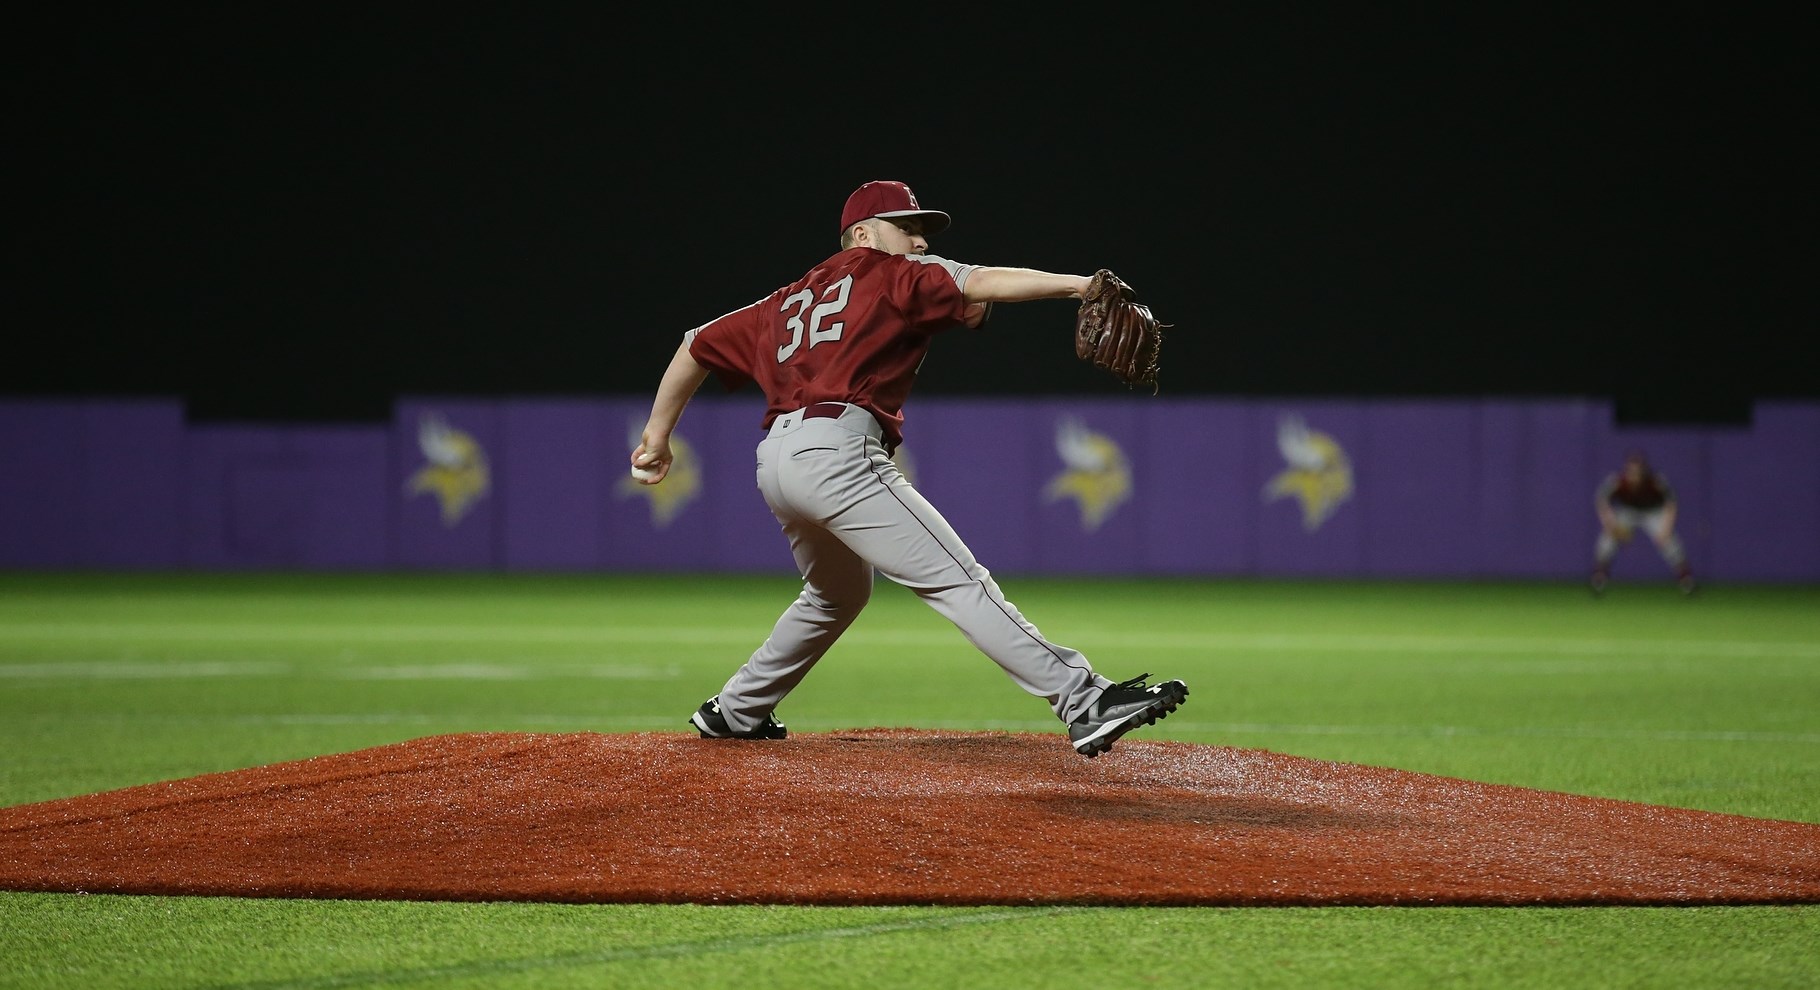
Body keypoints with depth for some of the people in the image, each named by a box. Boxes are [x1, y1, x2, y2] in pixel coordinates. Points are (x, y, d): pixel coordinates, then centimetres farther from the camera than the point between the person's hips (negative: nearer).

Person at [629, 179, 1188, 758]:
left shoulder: (788, 301, 29)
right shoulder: (889, 274, 9)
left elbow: (699, 346, 29)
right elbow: (975, 284, -7)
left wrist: (658, 435, 33)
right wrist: (1076, 285, -17)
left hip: (775, 463, 8)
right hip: (836, 451, -8)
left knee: (840, 592, 32)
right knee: (960, 581, -17)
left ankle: (734, 712, 41)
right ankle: (1084, 701, -27)